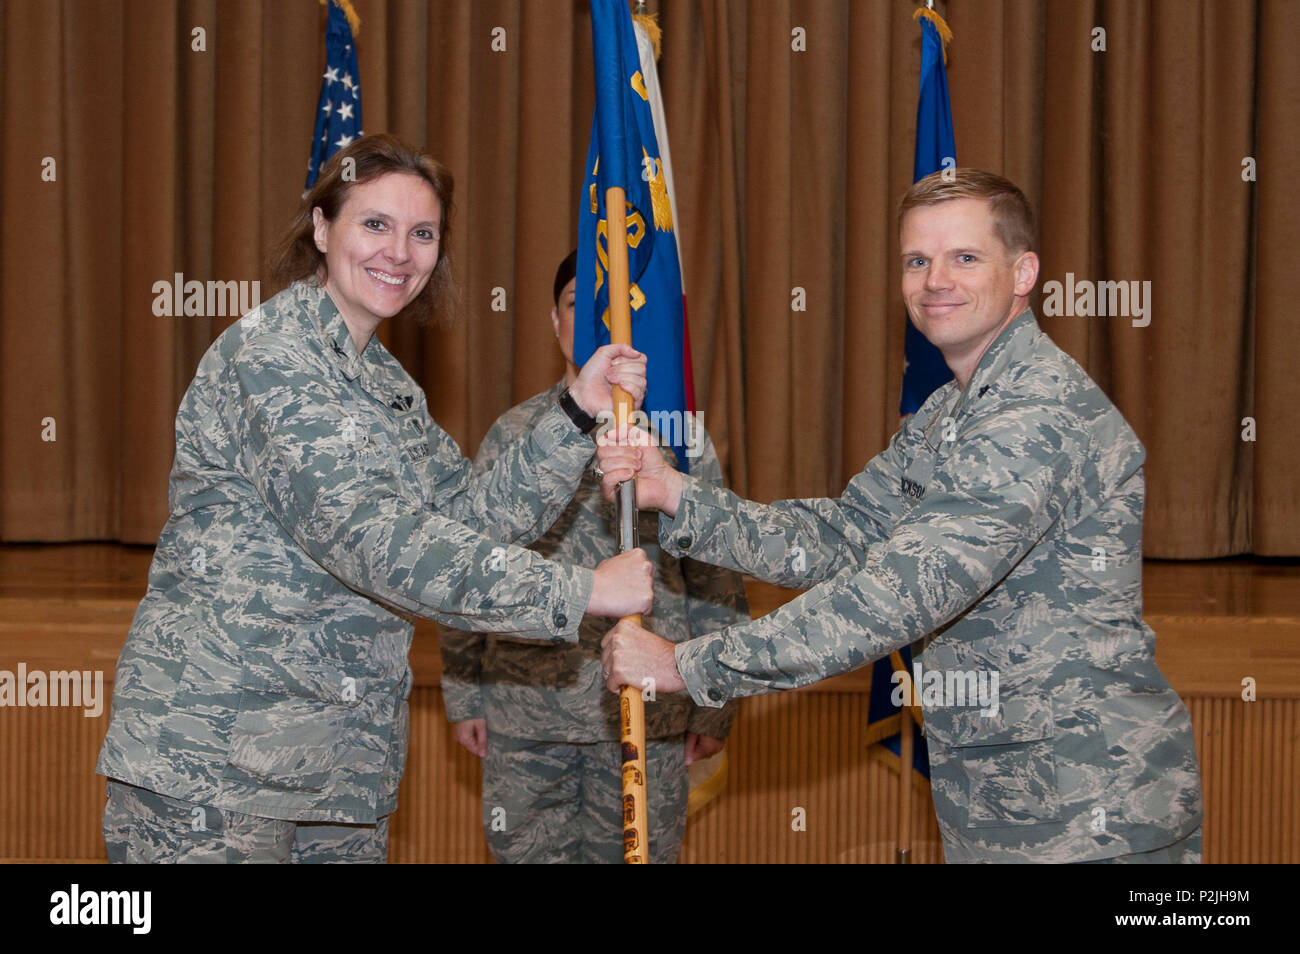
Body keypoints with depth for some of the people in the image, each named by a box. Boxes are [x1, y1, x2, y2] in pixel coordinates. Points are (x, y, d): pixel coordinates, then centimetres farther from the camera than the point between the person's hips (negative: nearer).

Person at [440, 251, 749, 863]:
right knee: (526, 852, 8)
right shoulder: (512, 434, 6)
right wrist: (464, 696, 7)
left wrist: (714, 707, 3)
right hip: (524, 710, 1)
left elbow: (714, 578, 4)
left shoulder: (679, 436, 3)